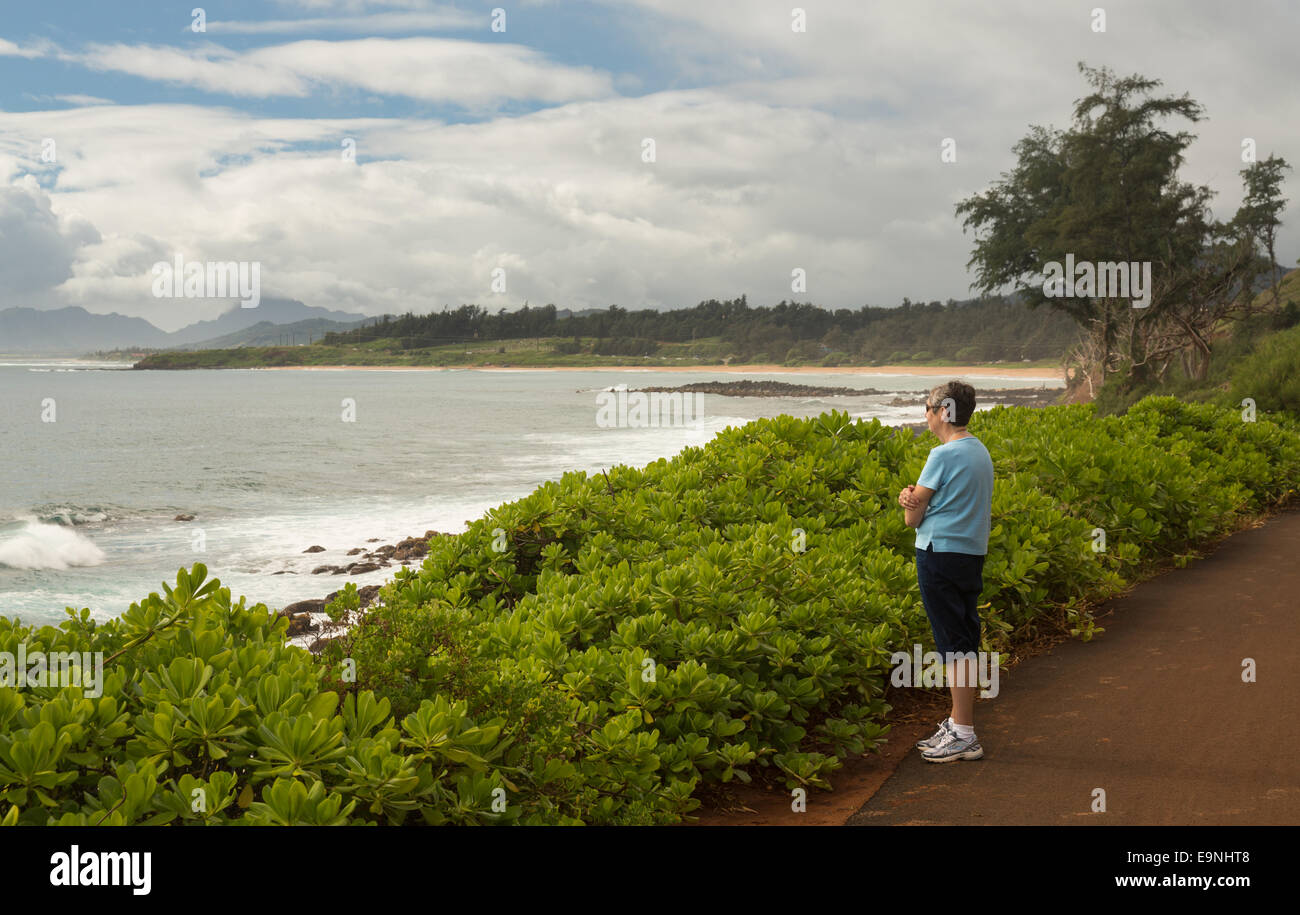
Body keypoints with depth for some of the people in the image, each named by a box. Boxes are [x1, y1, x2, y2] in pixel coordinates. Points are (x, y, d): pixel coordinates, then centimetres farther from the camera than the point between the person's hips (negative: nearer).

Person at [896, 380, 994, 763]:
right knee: (965, 643, 13)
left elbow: (912, 518, -11)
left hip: (941, 553, -9)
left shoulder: (944, 455, -15)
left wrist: (911, 503, 11)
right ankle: (958, 724, 22)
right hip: (972, 553, 9)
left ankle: (964, 736, -2)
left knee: (954, 644, -5)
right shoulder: (980, 452, 12)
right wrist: (914, 499, -7)